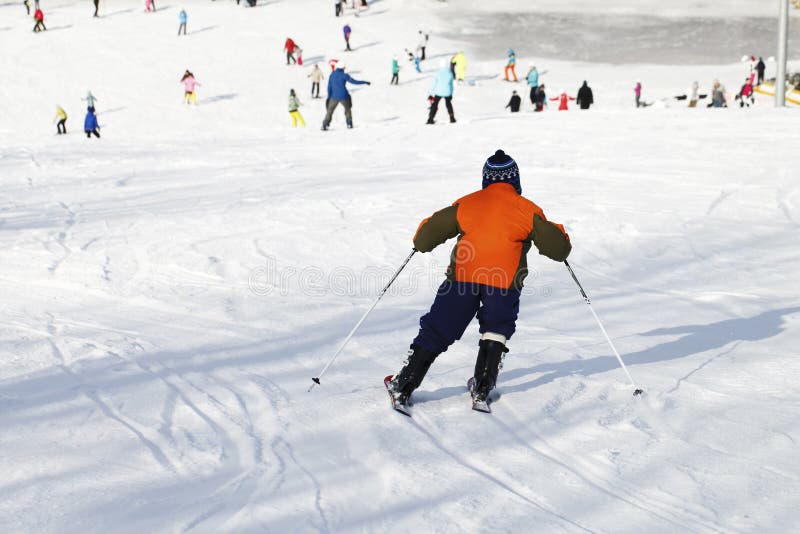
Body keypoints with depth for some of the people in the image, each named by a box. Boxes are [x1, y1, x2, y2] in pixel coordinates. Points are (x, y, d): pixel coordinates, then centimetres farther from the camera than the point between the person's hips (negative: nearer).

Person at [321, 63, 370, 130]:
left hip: (334, 96, 2)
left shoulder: (332, 75, 6)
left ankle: (325, 125, -3)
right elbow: (354, 81, -7)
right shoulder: (344, 75, -6)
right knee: (348, 109, 21)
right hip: (344, 96, -2)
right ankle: (349, 124, 18)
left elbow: (329, 87, 8)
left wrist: (329, 97, 15)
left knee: (330, 110, 9)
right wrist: (365, 82, 1)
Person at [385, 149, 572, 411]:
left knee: (436, 332, 9)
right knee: (496, 332, 24)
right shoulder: (527, 210, 8)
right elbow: (557, 246, 8)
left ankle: (402, 388, 8)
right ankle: (481, 390, 17)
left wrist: (422, 241, 36)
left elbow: (430, 232, 14)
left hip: (463, 276, 1)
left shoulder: (466, 204, 12)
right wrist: (561, 244, 31)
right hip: (504, 281, -1)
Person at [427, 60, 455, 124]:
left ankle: (430, 119, -3)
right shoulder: (450, 73, -2)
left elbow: (434, 84, -8)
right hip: (447, 92, 3)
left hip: (439, 92, -3)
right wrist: (451, 93, 18)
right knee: (449, 104, 23)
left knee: (434, 105, 6)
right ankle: (452, 118, 23)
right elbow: (451, 84, 7)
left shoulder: (438, 73, -11)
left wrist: (430, 93, 0)